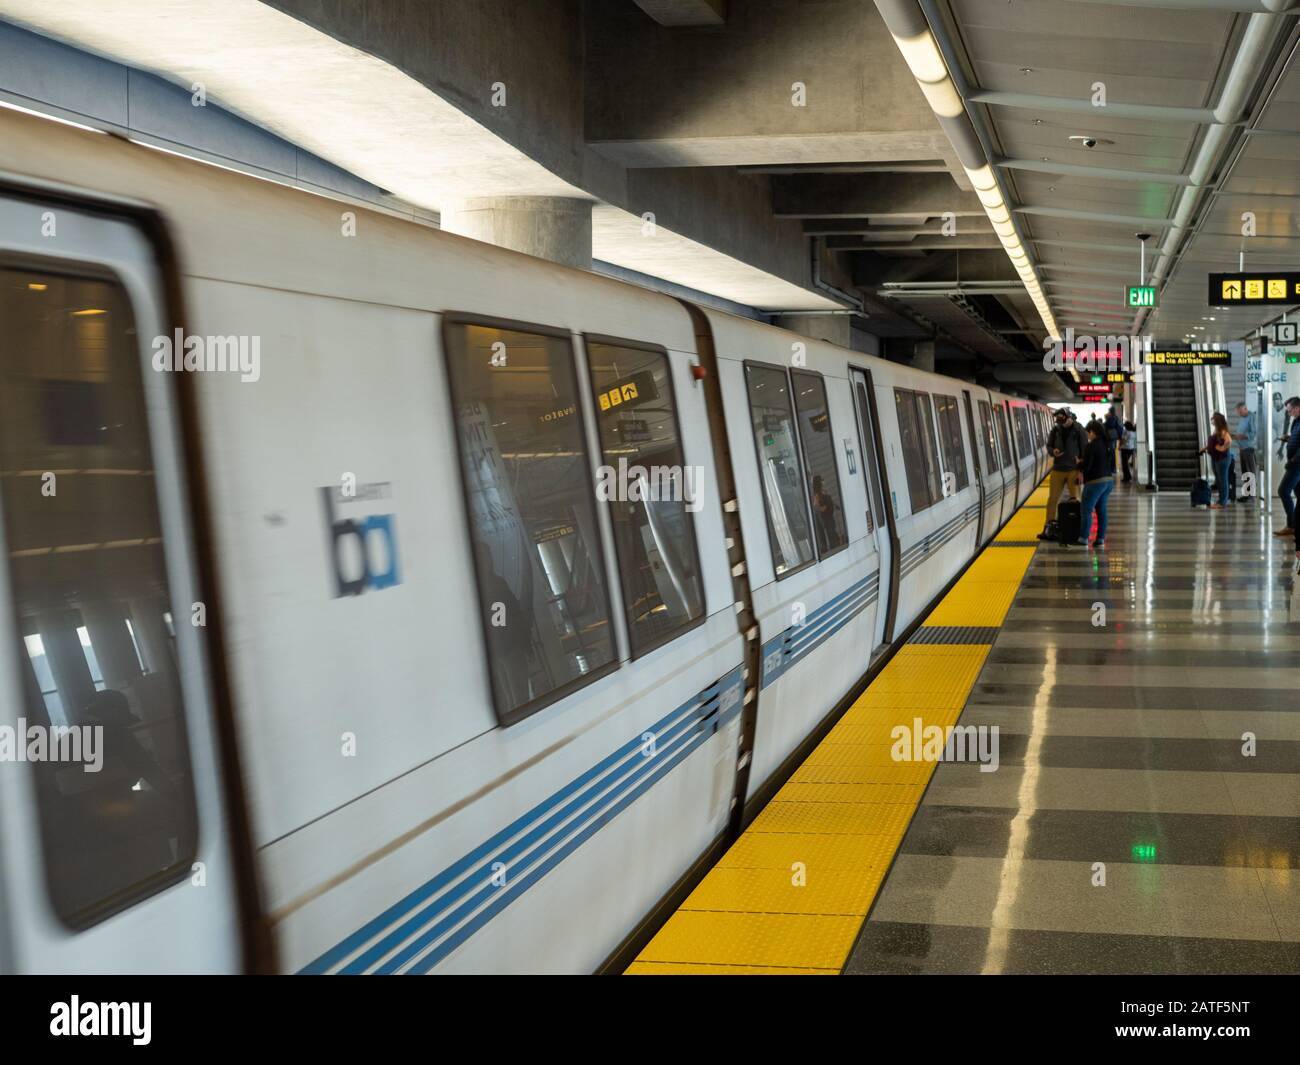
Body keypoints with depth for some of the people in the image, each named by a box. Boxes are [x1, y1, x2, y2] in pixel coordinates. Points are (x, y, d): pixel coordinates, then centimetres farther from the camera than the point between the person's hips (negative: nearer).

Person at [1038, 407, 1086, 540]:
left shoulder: (1078, 430, -7)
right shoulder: (1056, 430, 2)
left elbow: (1084, 449, -5)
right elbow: (1049, 446, 12)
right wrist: (1053, 451, -13)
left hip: (1074, 470, -3)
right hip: (1058, 469, 3)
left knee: (1075, 499, 3)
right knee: (1052, 499, 3)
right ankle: (1048, 528, 7)